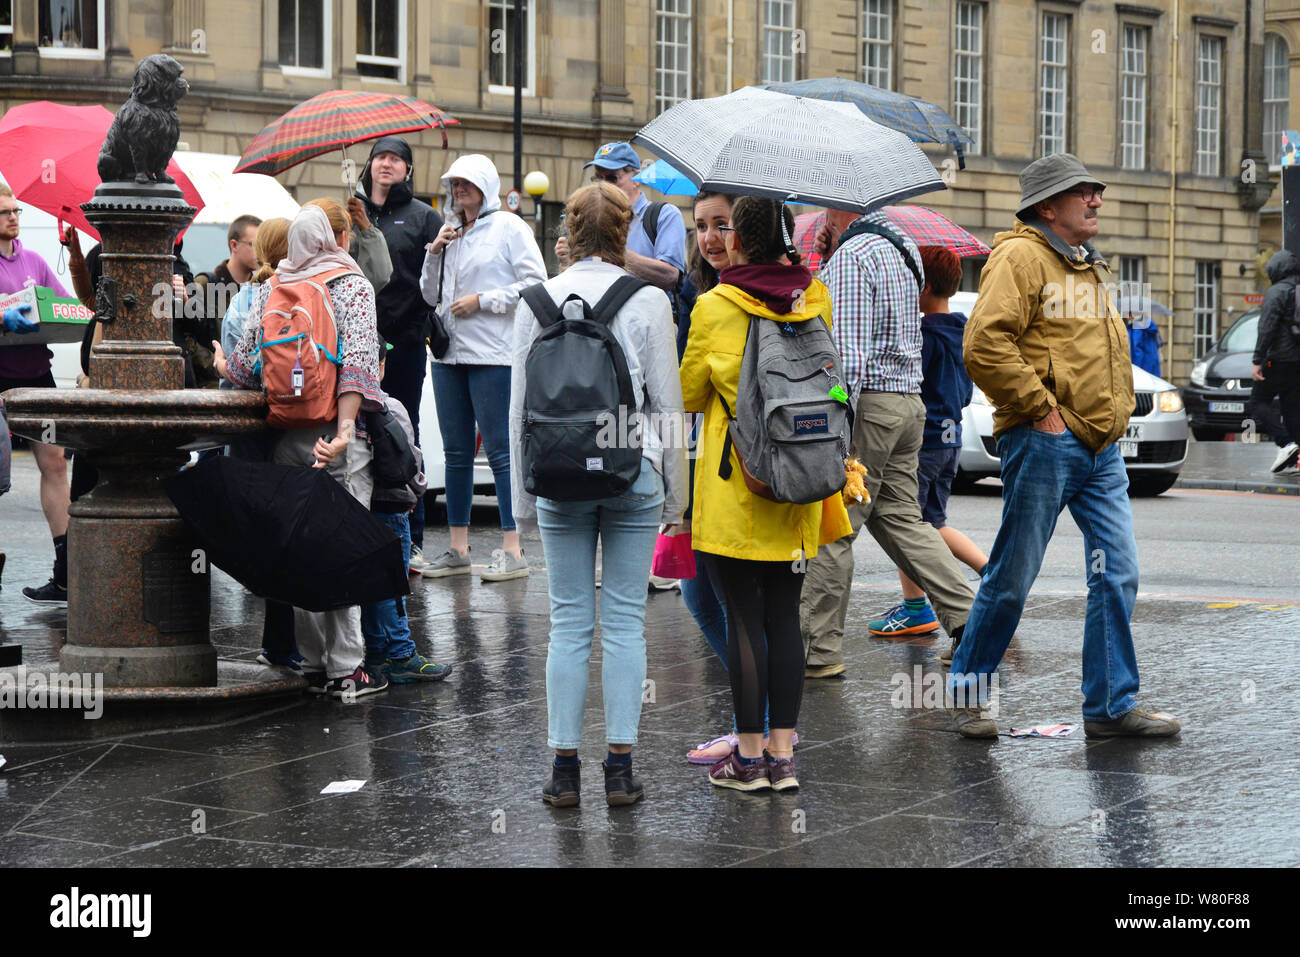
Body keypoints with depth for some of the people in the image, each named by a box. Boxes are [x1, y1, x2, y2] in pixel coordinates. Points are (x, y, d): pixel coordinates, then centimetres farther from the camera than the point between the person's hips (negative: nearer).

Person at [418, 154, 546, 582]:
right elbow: (430, 295, 20)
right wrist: (435, 252, 5)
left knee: (500, 450, -8)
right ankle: (458, 549, 14)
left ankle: (513, 550, -7)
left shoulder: (508, 227, -2)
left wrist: (481, 301, -11)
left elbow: (536, 284, -9)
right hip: (449, 352, 7)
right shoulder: (451, 232, 18)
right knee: (456, 453, 9)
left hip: (492, 354, -7)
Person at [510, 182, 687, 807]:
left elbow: (520, 403, 4)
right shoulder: (648, 302, -3)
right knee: (624, 622, 4)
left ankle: (564, 767, 6)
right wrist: (674, 493, 7)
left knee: (569, 622, 6)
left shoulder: (536, 300, 1)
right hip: (633, 474, -1)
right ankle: (620, 767, 4)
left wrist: (524, 495, 10)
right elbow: (667, 402, -1)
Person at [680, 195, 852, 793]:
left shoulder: (714, 308, -11)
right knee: (785, 616, 9)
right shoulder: (814, 300, 2)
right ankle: (783, 754, 12)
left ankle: (749, 756, 5)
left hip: (732, 488, -4)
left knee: (744, 617, 0)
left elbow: (689, 394, -1)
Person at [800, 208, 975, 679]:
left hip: (867, 403, -9)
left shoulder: (852, 256, -13)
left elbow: (847, 353, -20)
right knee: (902, 520, 14)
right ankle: (968, 618, 5)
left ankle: (820, 651, 1)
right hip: (909, 400, 9)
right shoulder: (904, 249, 16)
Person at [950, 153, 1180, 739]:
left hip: (1102, 448, 8)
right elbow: (984, 346, -20)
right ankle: (967, 688, 16)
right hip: (1044, 443, -8)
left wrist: (1113, 414, 17)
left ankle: (1111, 705, 9)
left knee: (1117, 575, 3)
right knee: (1013, 577, 0)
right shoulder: (1020, 257, -9)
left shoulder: (1088, 267, 20)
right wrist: (1040, 408, -17)